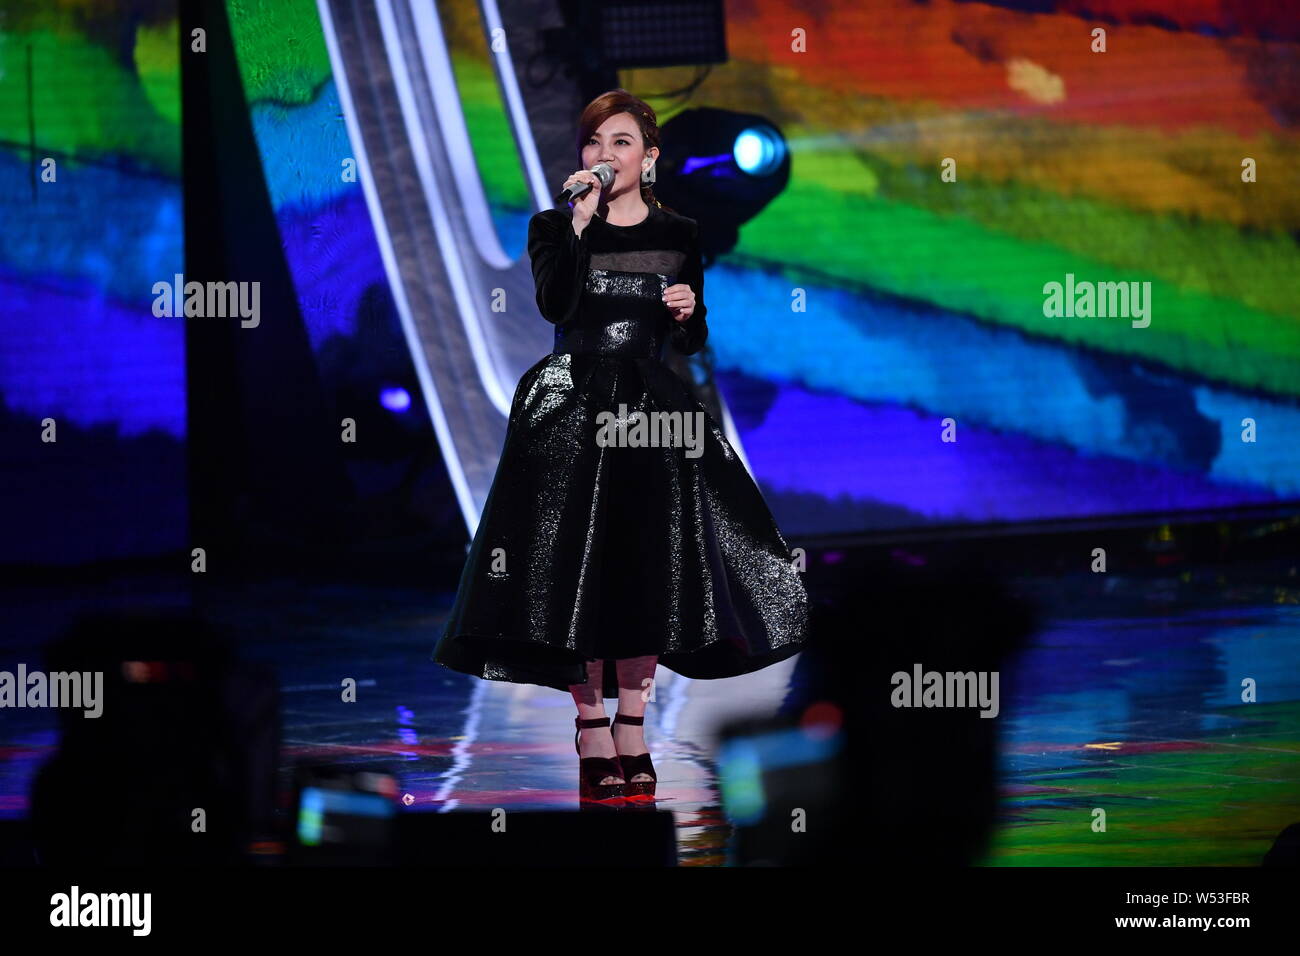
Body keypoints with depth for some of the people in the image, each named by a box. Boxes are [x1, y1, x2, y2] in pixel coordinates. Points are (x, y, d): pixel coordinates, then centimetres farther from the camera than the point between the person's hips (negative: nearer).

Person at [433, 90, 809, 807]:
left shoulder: (678, 235, 9)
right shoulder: (554, 227, 2)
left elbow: (691, 343, 14)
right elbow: (556, 305, -17)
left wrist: (690, 313, -7)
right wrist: (580, 224, -18)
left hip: (651, 413, 2)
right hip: (573, 409, -2)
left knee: (648, 568, 0)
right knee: (578, 566, -4)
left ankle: (632, 731, 9)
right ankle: (592, 734, 3)